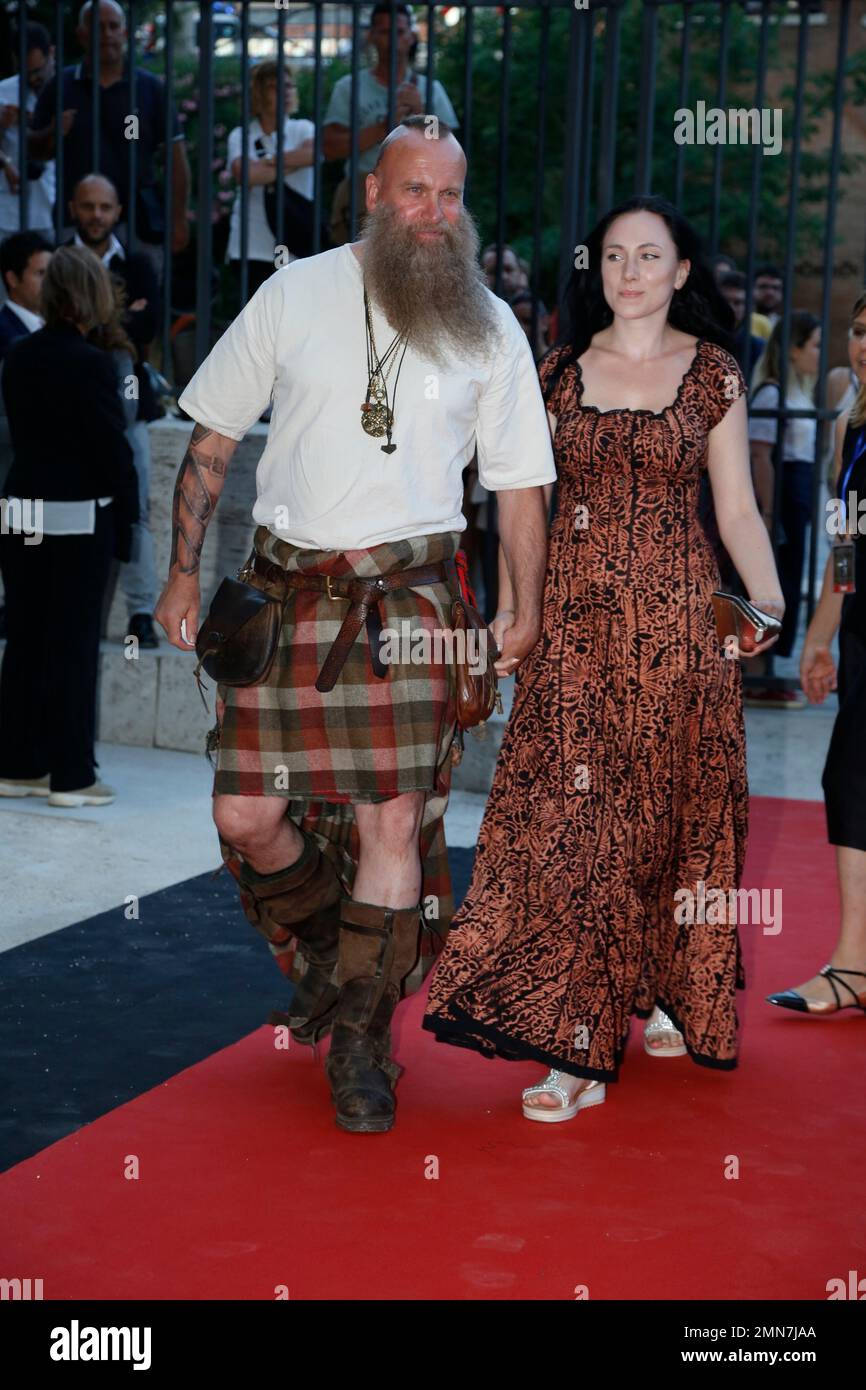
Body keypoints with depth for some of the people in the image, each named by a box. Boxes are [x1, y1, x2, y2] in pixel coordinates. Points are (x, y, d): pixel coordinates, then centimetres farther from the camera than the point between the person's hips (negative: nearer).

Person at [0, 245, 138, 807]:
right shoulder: (91, 364, -15)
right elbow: (112, 448, -13)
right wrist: (126, 517, -4)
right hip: (80, 518, -6)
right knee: (74, 645, 1)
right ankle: (71, 774, 6)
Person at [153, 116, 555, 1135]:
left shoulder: (490, 327, 7)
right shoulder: (296, 294, 6)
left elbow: (520, 485, 12)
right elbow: (212, 440, 9)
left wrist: (524, 614, 6)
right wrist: (183, 570, 3)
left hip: (405, 601, -1)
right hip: (282, 590, 1)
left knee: (394, 823, -7)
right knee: (246, 818, -1)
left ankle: (360, 1040, 10)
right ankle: (324, 952, 31)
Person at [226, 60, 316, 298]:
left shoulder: (303, 130, 6)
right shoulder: (241, 135, 3)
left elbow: (314, 153, -17)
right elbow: (244, 174, -16)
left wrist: (268, 161, -12)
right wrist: (293, 163, -11)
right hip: (252, 250, -1)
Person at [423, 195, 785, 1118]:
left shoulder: (713, 375, 4)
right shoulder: (559, 372, 8)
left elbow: (736, 510, 3)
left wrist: (768, 601, -12)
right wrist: (509, 607, 1)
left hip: (675, 620, -1)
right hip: (575, 619, 1)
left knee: (666, 808, 6)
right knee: (571, 818, -5)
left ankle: (665, 993, 26)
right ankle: (578, 1040, -4)